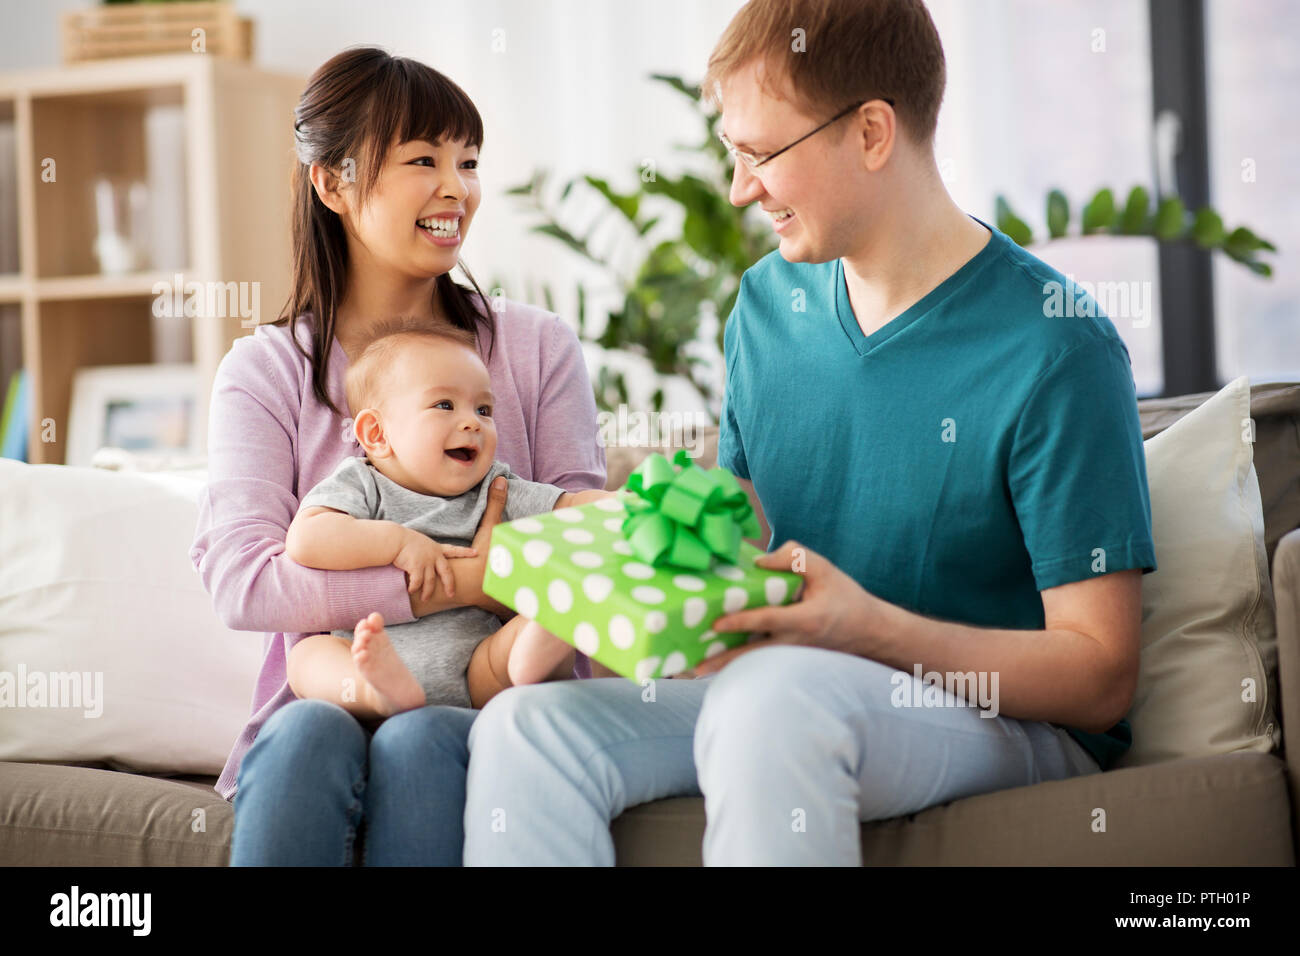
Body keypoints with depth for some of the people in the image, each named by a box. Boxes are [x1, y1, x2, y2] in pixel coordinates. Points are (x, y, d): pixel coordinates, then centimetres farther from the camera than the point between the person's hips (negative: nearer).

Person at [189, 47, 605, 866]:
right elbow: (240, 581, -10)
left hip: (491, 706, 0)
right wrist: (465, 581, -19)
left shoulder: (538, 347, 11)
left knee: (420, 744, -33)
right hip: (328, 696, 0)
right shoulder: (265, 371, 7)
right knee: (311, 736, -34)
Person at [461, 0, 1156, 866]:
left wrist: (870, 627, -26)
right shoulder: (769, 304, 10)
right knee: (523, 728, -20)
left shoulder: (1058, 354, -12)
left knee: (775, 694, -38)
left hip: (1011, 723, -6)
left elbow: (1099, 677, -13)